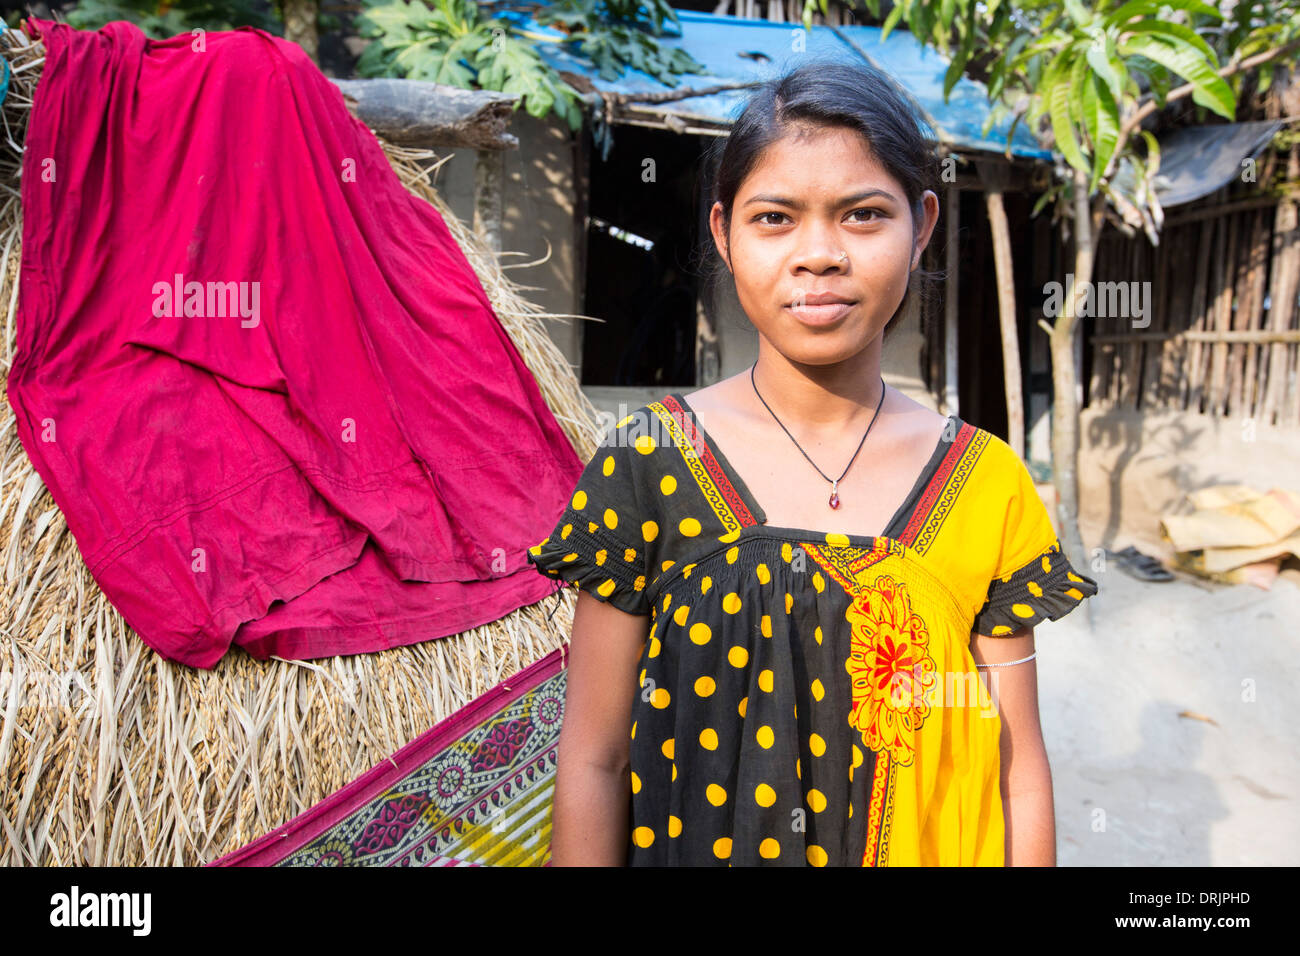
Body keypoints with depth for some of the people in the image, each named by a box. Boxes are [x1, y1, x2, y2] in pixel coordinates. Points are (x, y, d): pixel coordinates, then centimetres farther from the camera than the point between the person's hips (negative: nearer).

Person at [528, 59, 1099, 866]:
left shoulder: (989, 486, -9)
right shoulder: (645, 465, -15)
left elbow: (1019, 771, -5)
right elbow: (596, 758, -11)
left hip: (929, 846, 2)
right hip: (693, 843, -1)